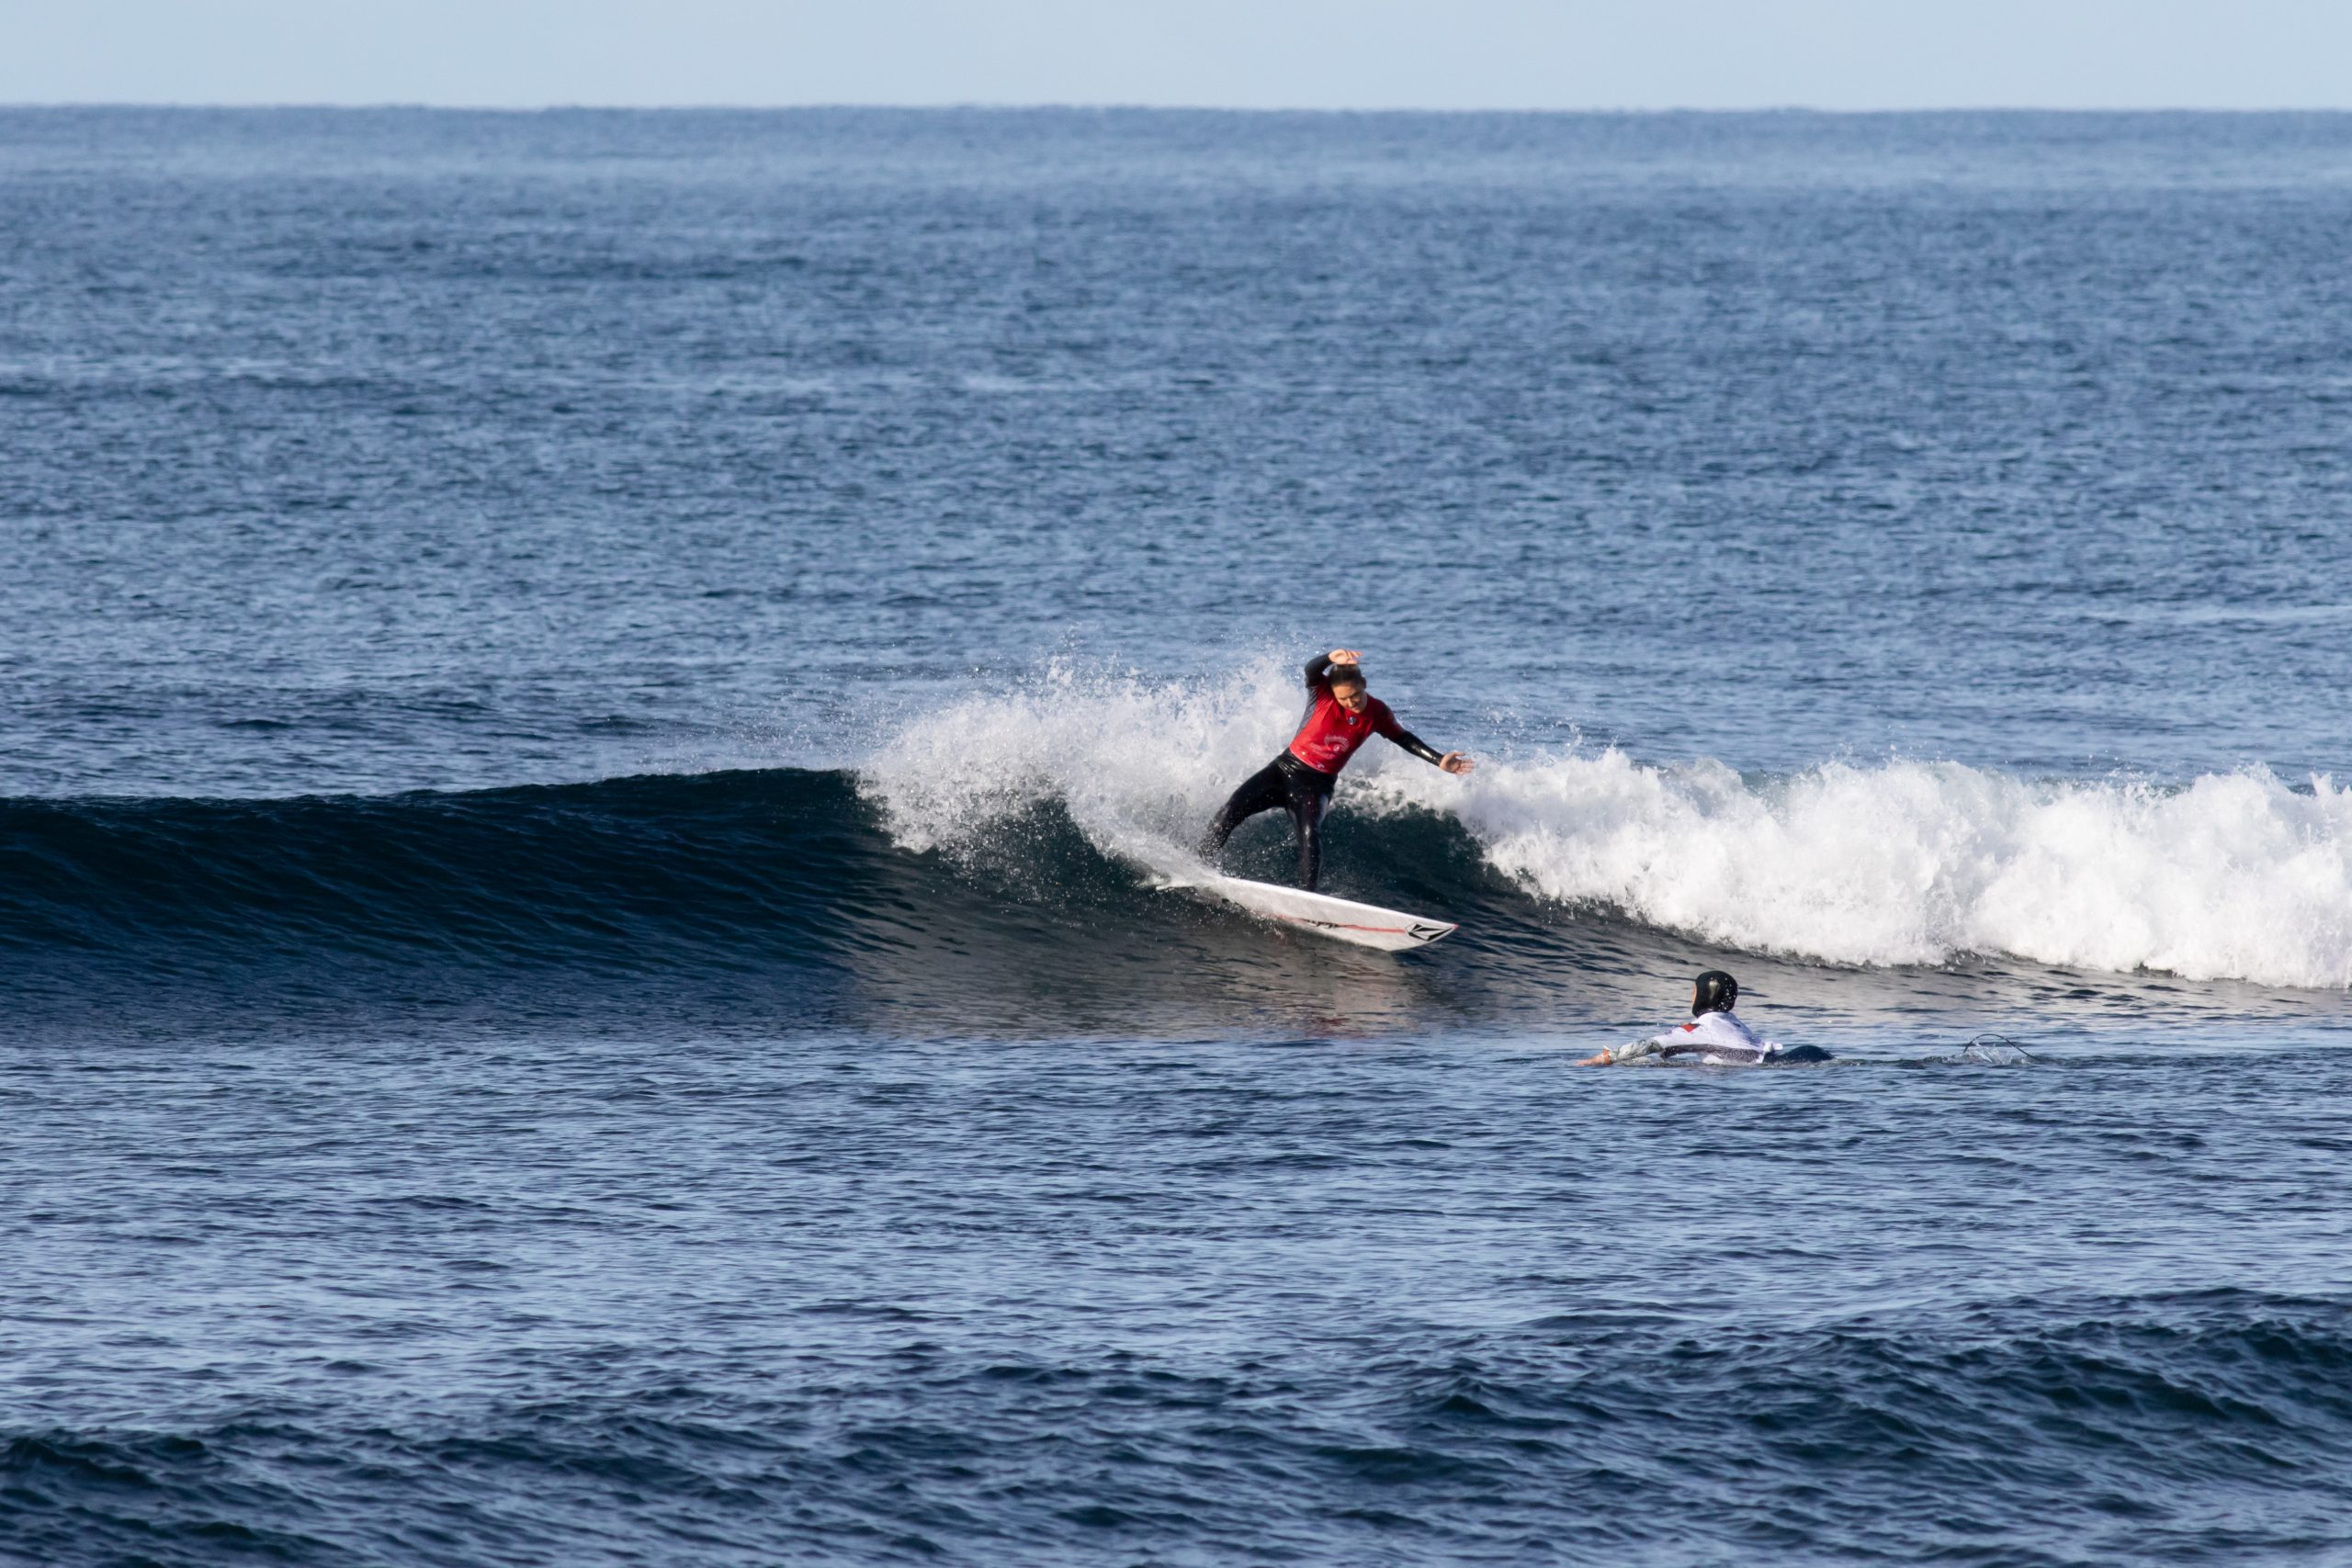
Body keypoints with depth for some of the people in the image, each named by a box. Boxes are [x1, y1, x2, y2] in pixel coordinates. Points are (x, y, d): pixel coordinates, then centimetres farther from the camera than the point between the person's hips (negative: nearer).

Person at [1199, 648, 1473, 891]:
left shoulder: (1377, 714, -5)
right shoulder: (1322, 694, -14)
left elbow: (1404, 738, 11)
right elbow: (1312, 668, -35)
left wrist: (1439, 760, 6)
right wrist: (1332, 658, -59)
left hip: (1316, 786, 0)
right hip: (1285, 768, 0)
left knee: (1308, 833, -27)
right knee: (1232, 811, -14)